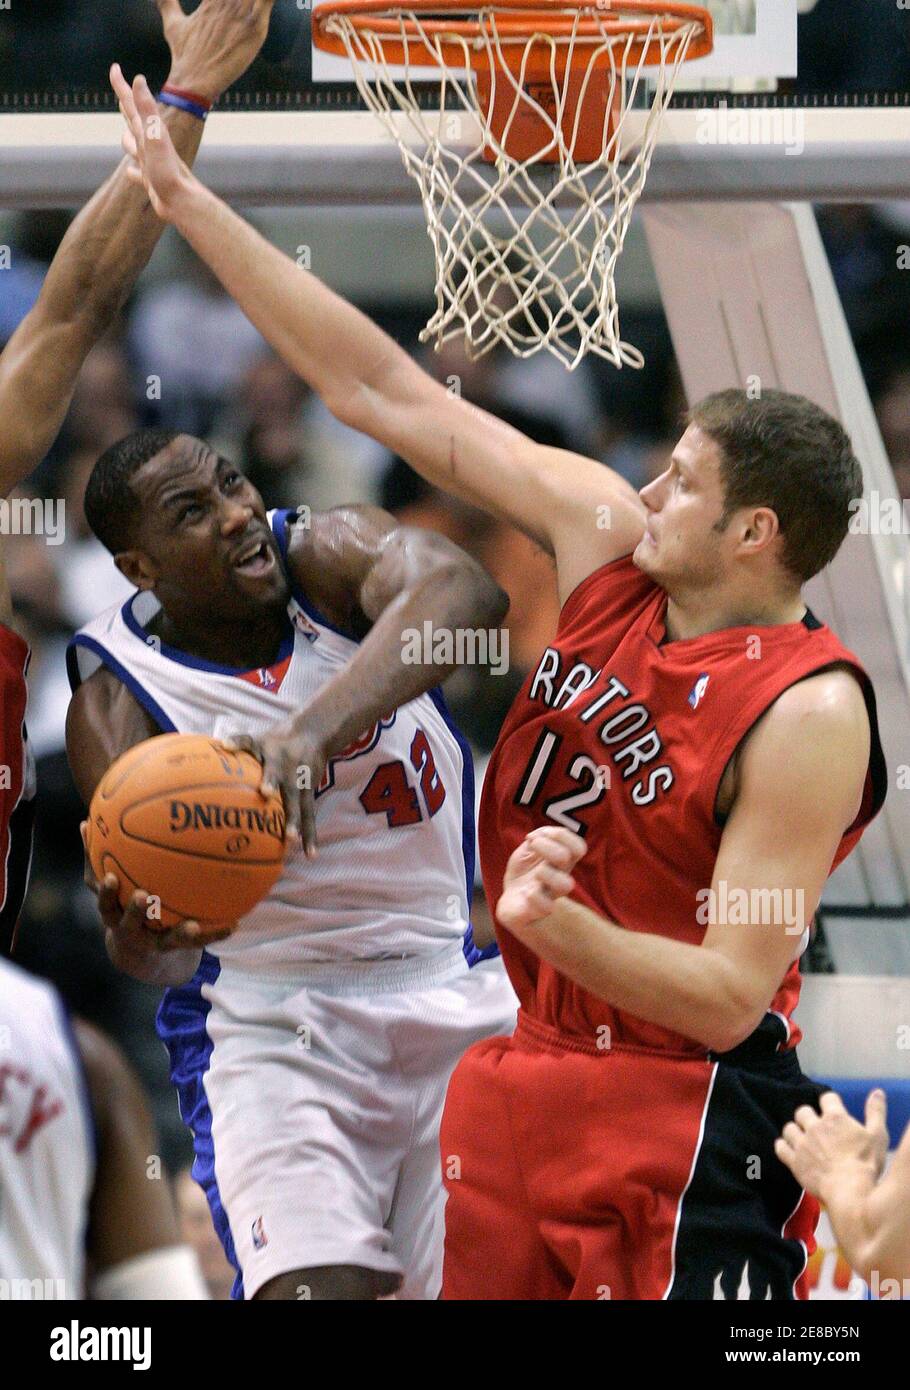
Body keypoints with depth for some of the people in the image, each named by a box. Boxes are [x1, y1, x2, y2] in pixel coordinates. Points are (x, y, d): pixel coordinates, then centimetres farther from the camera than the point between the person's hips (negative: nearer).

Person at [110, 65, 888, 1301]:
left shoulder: (810, 715, -19)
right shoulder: (605, 537, 1)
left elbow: (728, 999, -21)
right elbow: (380, 391, 4)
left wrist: (559, 927, -37)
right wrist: (183, 198, 4)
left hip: (688, 1119, -7)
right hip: (527, 1072, 7)